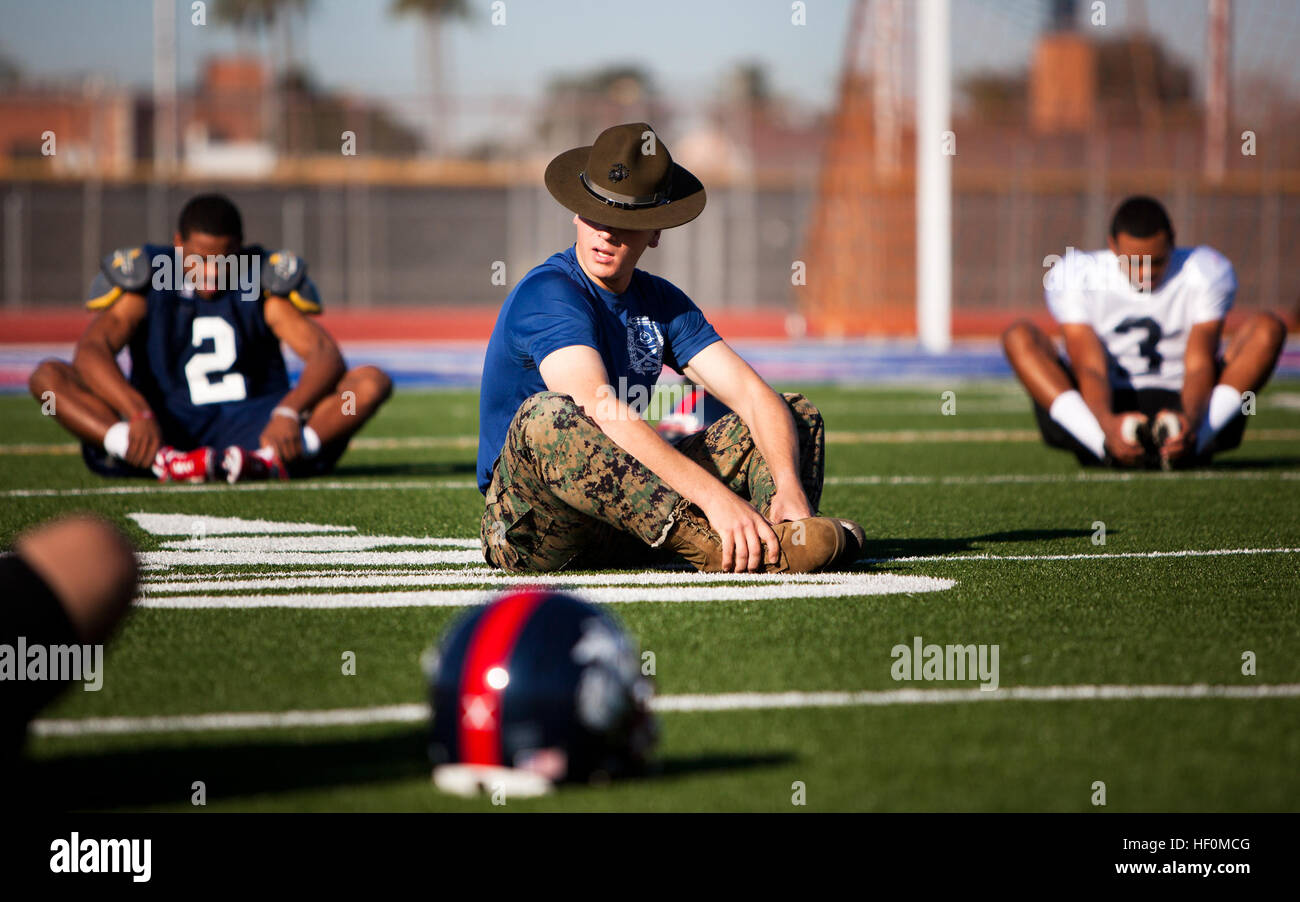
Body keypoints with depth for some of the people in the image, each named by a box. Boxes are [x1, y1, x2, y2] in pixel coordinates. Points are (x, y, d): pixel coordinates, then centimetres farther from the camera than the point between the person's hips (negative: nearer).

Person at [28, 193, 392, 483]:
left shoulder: (265, 282, 2)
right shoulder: (144, 280, 0)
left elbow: (325, 355, -10)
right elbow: (90, 350, -17)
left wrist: (287, 413, -31)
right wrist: (137, 413, -35)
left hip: (251, 428, 1)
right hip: (165, 429, 0)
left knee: (371, 382, -19)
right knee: (47, 376, -22)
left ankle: (269, 459, -43)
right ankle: (161, 460, -44)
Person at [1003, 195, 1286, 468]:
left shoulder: (1204, 273, -5)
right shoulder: (1076, 277, -7)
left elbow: (1199, 363, -14)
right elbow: (1090, 366, -17)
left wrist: (1190, 419, -37)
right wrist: (1106, 423, -39)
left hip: (1180, 404, 0)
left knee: (1267, 328, -20)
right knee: (1019, 336, -23)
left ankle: (1189, 440, -36)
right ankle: (1107, 445, -40)